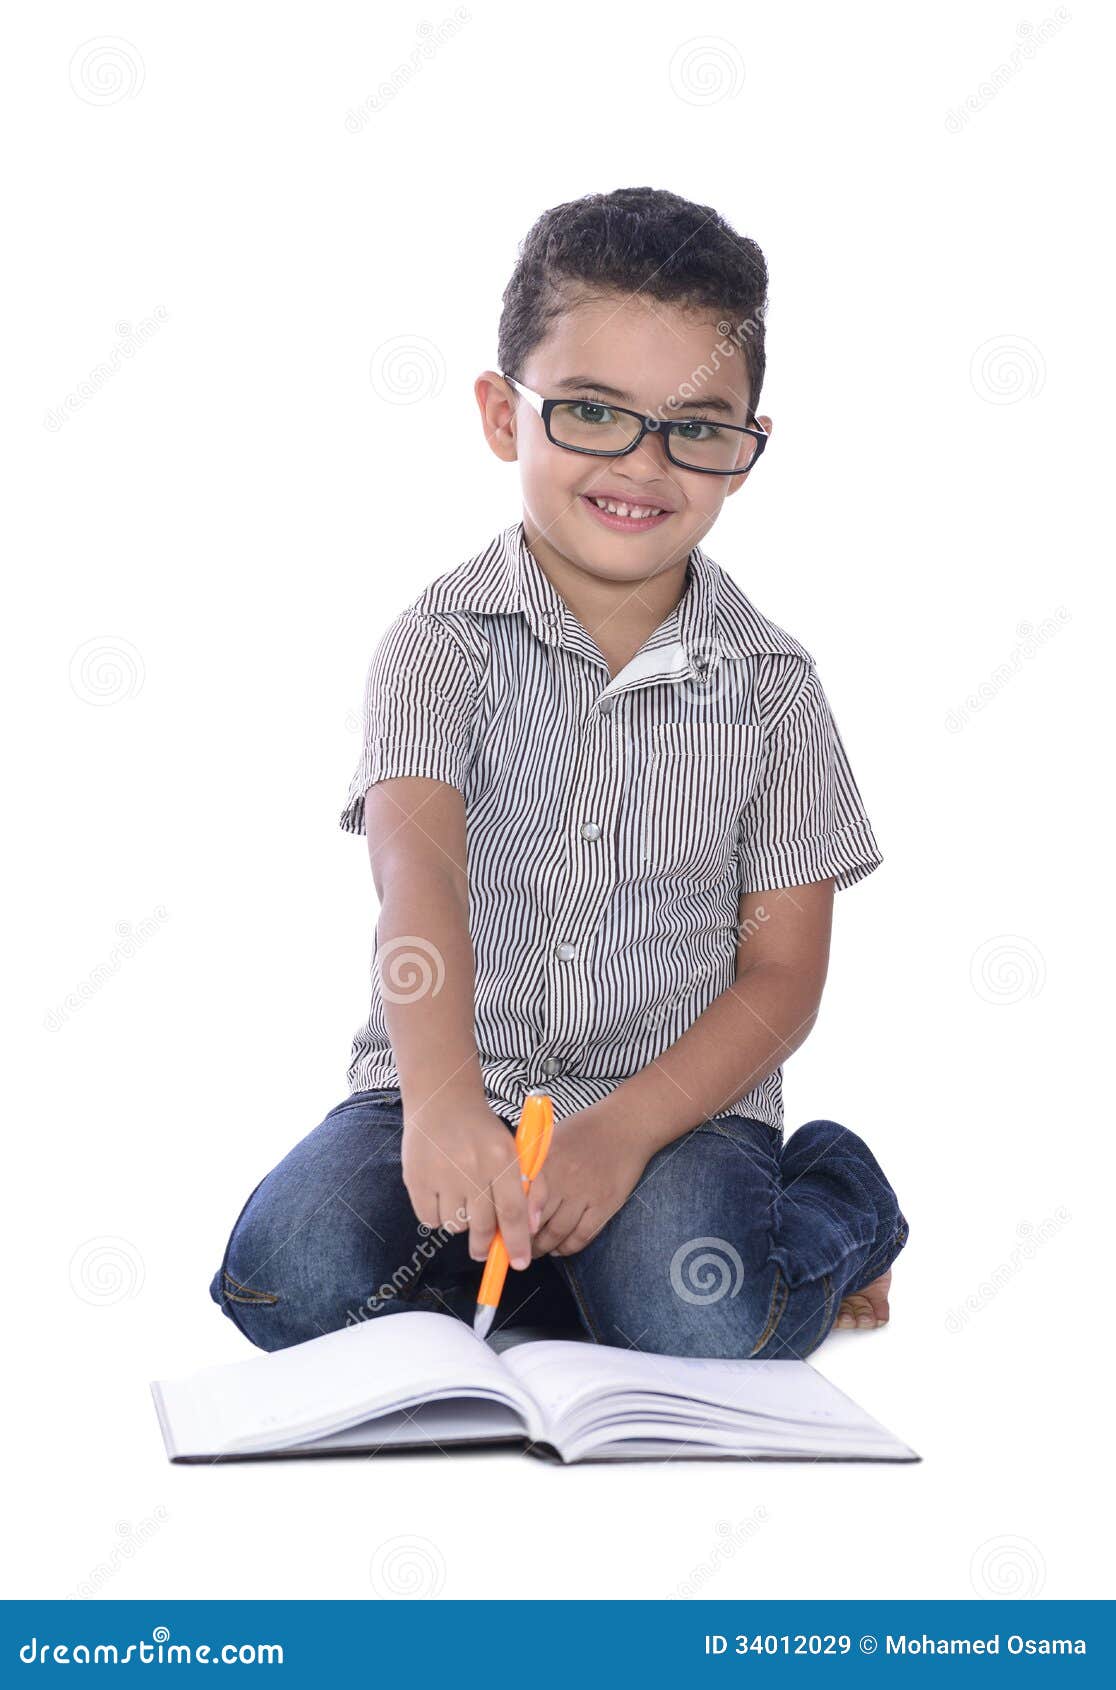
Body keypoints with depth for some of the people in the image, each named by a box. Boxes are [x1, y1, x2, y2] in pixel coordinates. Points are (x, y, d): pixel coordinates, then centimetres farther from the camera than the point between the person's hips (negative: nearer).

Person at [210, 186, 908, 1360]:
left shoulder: (771, 686, 1)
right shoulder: (443, 642, -5)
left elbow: (783, 975, 0)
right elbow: (419, 872, -24)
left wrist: (625, 1128, -17)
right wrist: (442, 1100, -43)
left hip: (681, 1095, 0)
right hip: (453, 1081, 0)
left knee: (695, 1331, -28)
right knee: (289, 1275, -26)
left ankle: (829, 1203, 4)